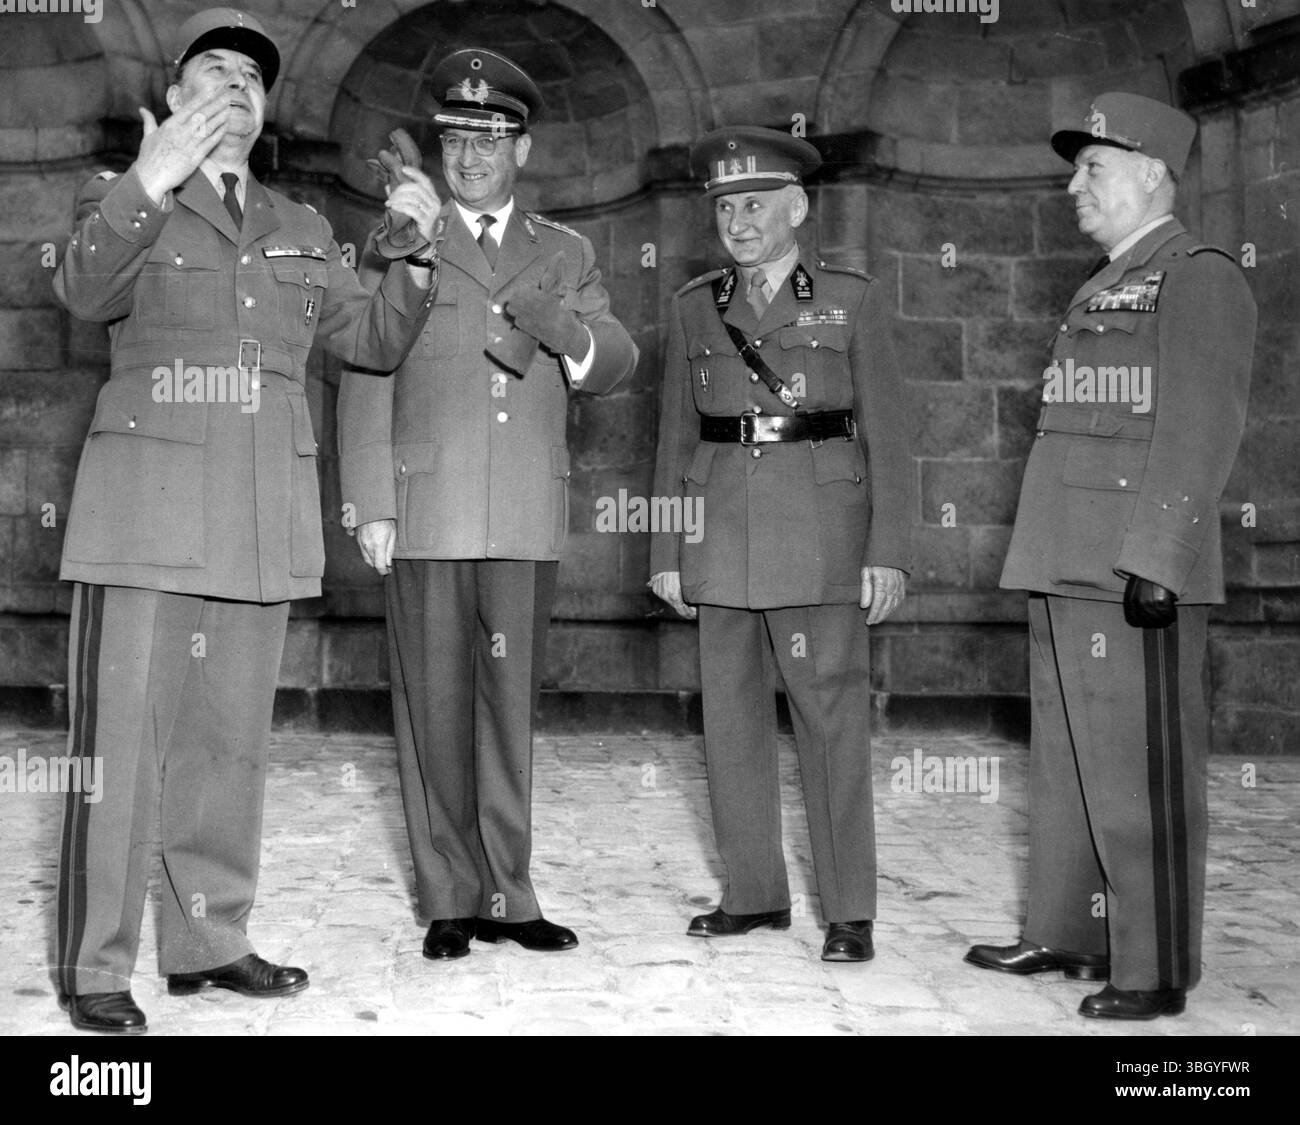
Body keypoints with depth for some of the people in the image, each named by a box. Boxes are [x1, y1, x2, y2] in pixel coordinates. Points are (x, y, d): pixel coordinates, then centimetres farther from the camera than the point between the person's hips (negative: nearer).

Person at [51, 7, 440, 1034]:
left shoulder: (301, 230, 21)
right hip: (149, 505, -4)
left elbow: (376, 340, 16)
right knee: (122, 736, -5)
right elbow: (84, 292, -13)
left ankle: (208, 940, 20)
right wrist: (149, 184, -28)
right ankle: (96, 964, 4)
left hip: (262, 521, 4)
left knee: (229, 740, 9)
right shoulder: (120, 202, 8)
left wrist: (415, 253, -1)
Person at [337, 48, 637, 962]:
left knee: (510, 705, 7)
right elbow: (365, 382, 3)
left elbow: (618, 362, 8)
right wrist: (372, 507, -5)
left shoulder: (567, 254, 15)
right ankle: (451, 899, 13)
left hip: (529, 518, 2)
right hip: (426, 515, -2)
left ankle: (507, 895, 17)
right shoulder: (400, 245, 8)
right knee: (435, 707, 2)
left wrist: (574, 338, -16)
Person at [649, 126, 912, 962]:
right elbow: (676, 437, 14)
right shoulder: (696, 307, 13)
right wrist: (666, 551, 8)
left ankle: (850, 911, 7)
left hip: (819, 534, -3)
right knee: (732, 719, 7)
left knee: (833, 718, -3)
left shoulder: (854, 298, 4)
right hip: (722, 539, 4)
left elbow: (887, 433, 0)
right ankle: (756, 893, 20)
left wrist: (888, 551, -7)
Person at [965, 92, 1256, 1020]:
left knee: (1140, 774, -3)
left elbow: (1198, 432, -15)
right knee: (1066, 763, 15)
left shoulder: (1199, 277, -6)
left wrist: (1154, 560, -22)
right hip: (1066, 569, 9)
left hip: (1134, 575, -9)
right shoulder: (1107, 286, 21)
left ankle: (1155, 971, 7)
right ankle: (1065, 933, 27)